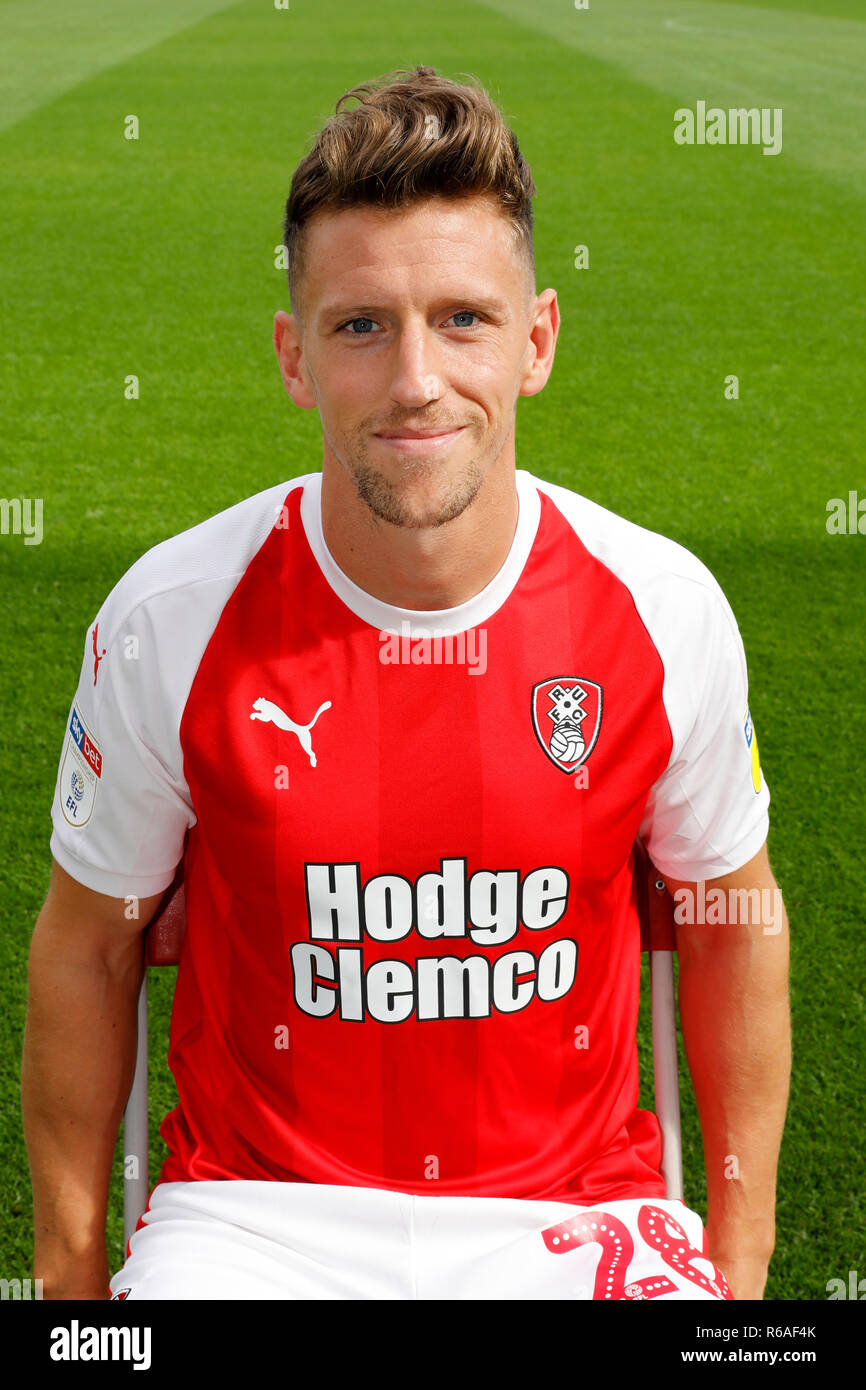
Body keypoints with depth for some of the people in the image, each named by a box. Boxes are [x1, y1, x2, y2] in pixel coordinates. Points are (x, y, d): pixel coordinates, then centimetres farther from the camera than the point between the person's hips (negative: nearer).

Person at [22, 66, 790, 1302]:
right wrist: (70, 1270, 5)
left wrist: (741, 1253, 8)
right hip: (255, 1206, -1)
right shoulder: (171, 620, -11)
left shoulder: (664, 608, -9)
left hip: (573, 1211, 2)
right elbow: (88, 945, 2)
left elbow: (731, 918, 5)